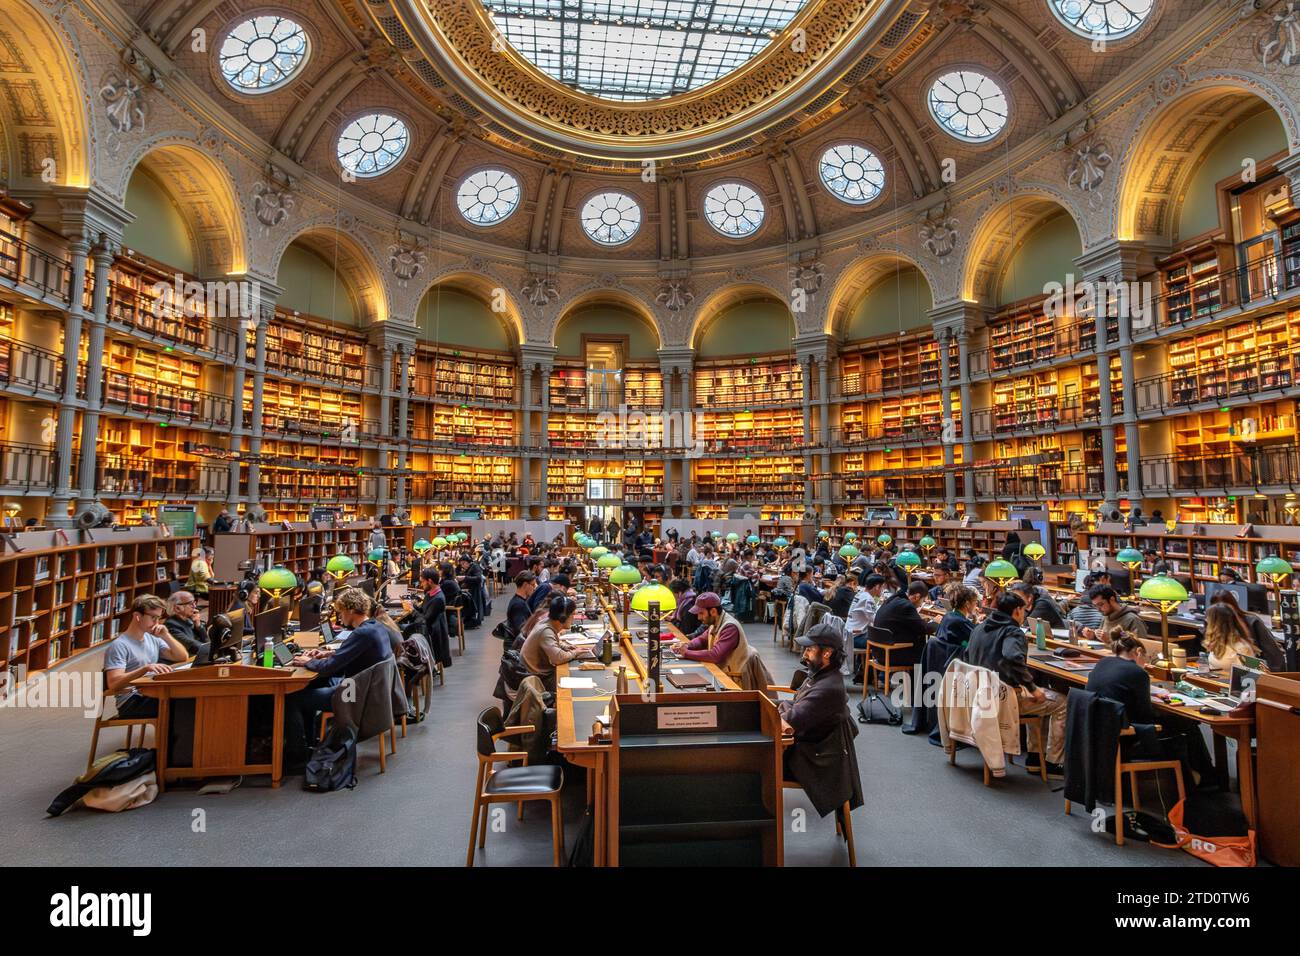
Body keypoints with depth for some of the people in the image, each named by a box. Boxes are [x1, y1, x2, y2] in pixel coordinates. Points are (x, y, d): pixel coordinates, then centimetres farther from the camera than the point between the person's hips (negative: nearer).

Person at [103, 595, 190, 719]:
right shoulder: (119, 645, -7)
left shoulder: (153, 639, 14)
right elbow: (113, 683, -18)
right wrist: (145, 668, -32)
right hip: (131, 702, -6)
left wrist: (166, 636, -1)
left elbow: (183, 657, 11)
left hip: (152, 694, 6)